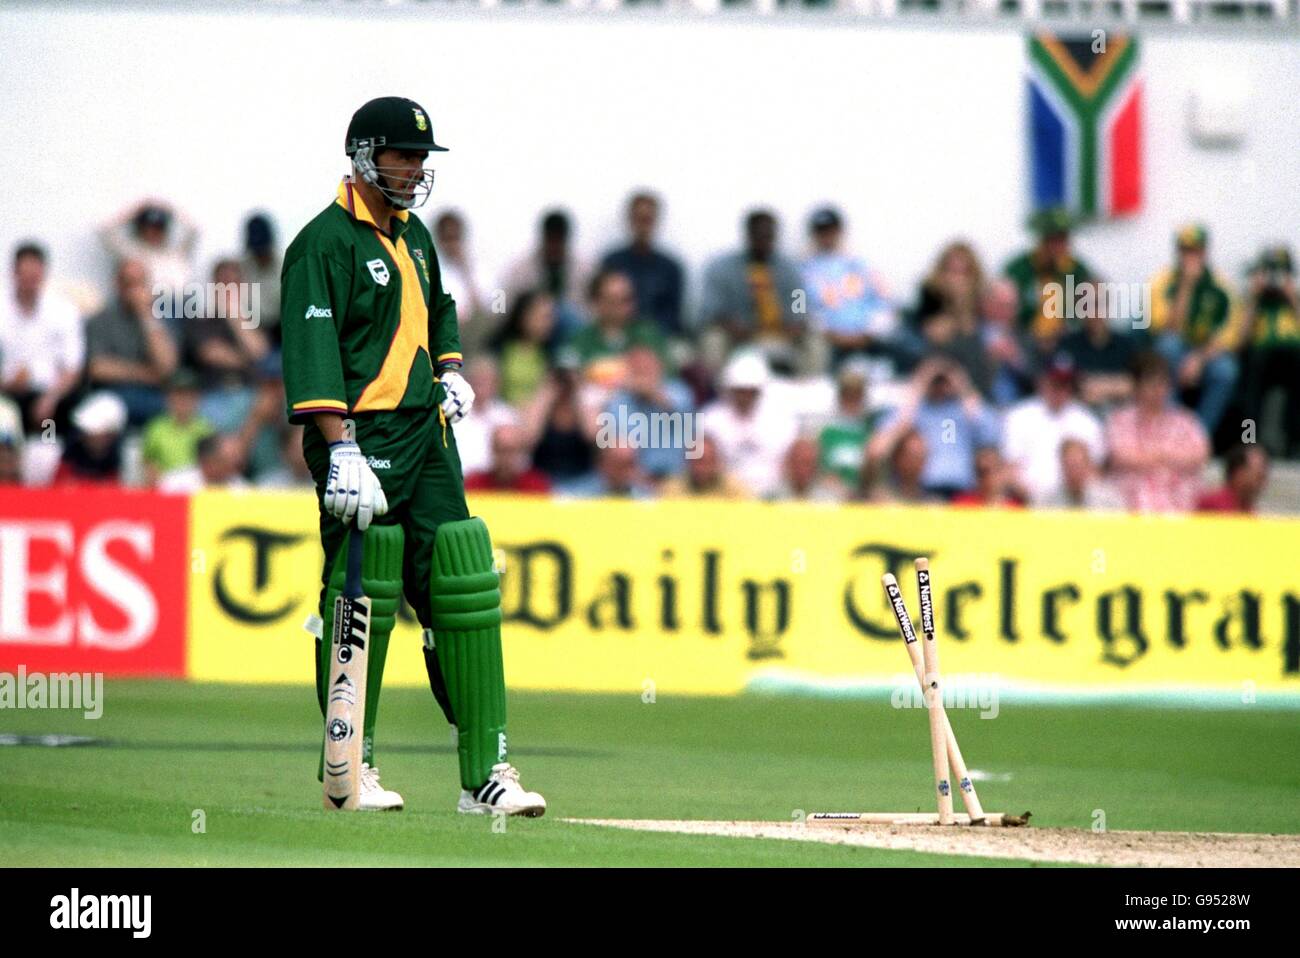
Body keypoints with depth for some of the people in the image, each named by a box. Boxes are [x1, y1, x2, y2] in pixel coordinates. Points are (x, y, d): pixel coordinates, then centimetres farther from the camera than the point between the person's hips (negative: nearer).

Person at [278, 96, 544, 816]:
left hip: (428, 435, 8)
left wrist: (449, 369, 17)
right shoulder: (325, 242, -9)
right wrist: (342, 448, -26)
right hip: (362, 439, -8)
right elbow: (312, 353, -18)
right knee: (361, 600, -5)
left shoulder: (414, 236, 18)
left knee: (461, 594, 1)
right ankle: (349, 769, 6)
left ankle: (486, 771, 0)